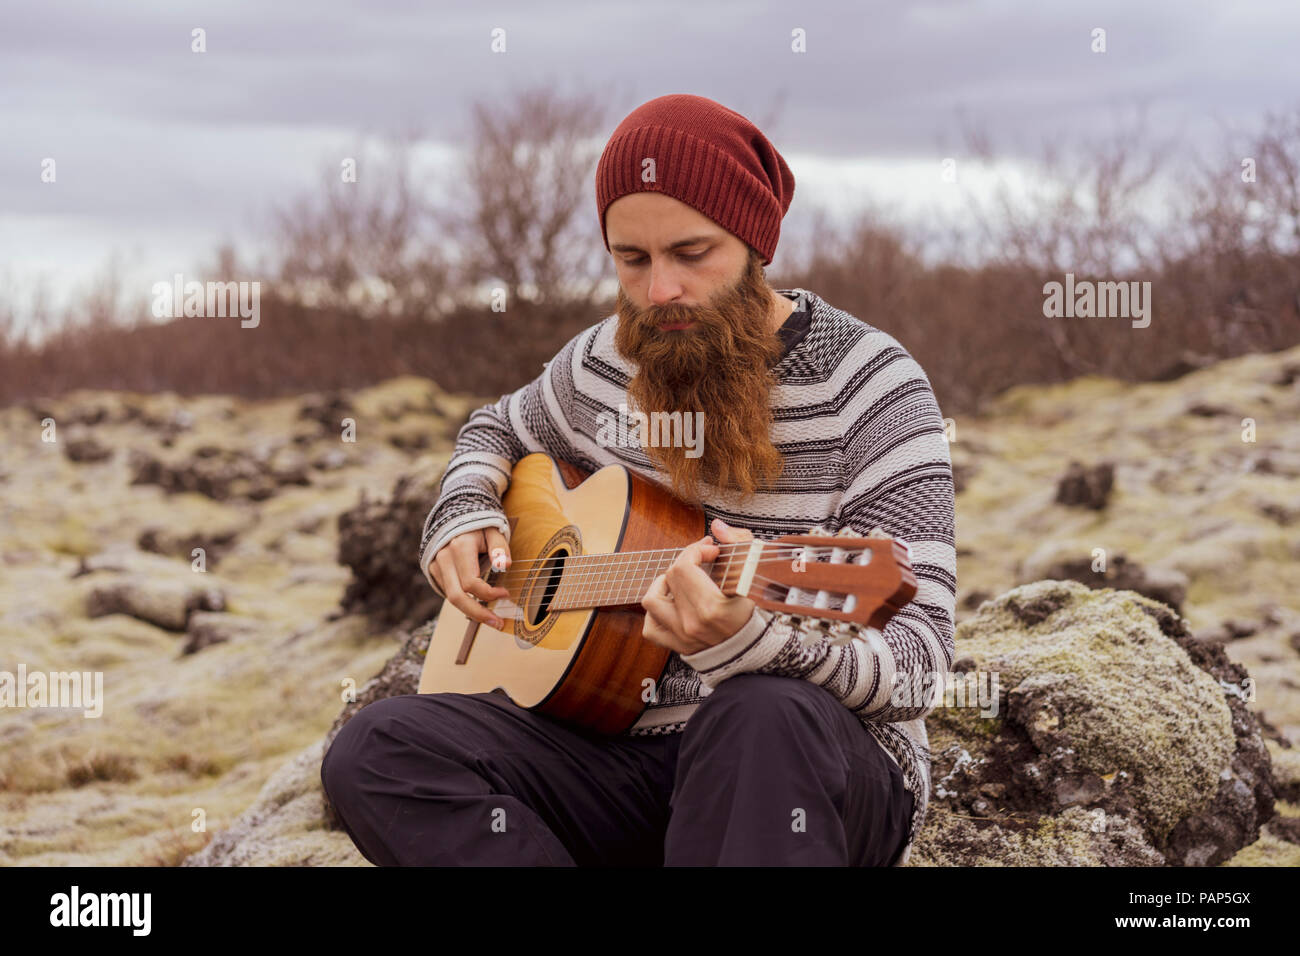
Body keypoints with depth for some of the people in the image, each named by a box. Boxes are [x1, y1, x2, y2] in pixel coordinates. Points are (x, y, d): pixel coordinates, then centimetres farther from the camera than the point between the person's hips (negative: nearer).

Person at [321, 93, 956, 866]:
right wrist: (465, 517, 8)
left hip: (831, 771, -5)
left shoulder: (874, 388, -10)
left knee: (768, 716, -43)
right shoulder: (606, 363, 9)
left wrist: (750, 638, -38)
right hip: (623, 741, 5)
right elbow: (501, 428, 33)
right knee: (376, 752, -20)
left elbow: (918, 664, -18)